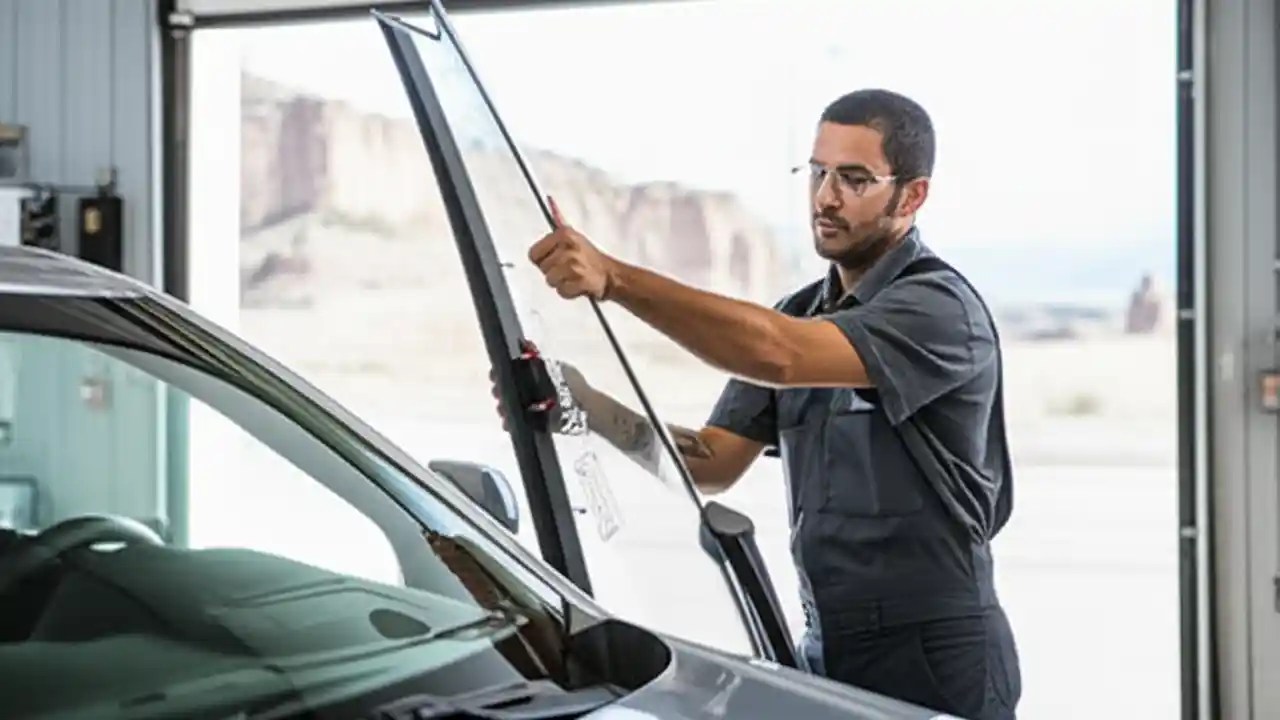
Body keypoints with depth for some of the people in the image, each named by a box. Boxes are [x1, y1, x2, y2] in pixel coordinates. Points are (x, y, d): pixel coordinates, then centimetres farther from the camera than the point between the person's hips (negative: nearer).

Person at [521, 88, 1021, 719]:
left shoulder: (939, 308, -13)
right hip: (827, 651, 7)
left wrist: (614, 278, -37)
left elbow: (776, 355, -30)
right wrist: (589, 408, -12)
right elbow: (715, 462, 5)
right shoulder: (801, 315, 13)